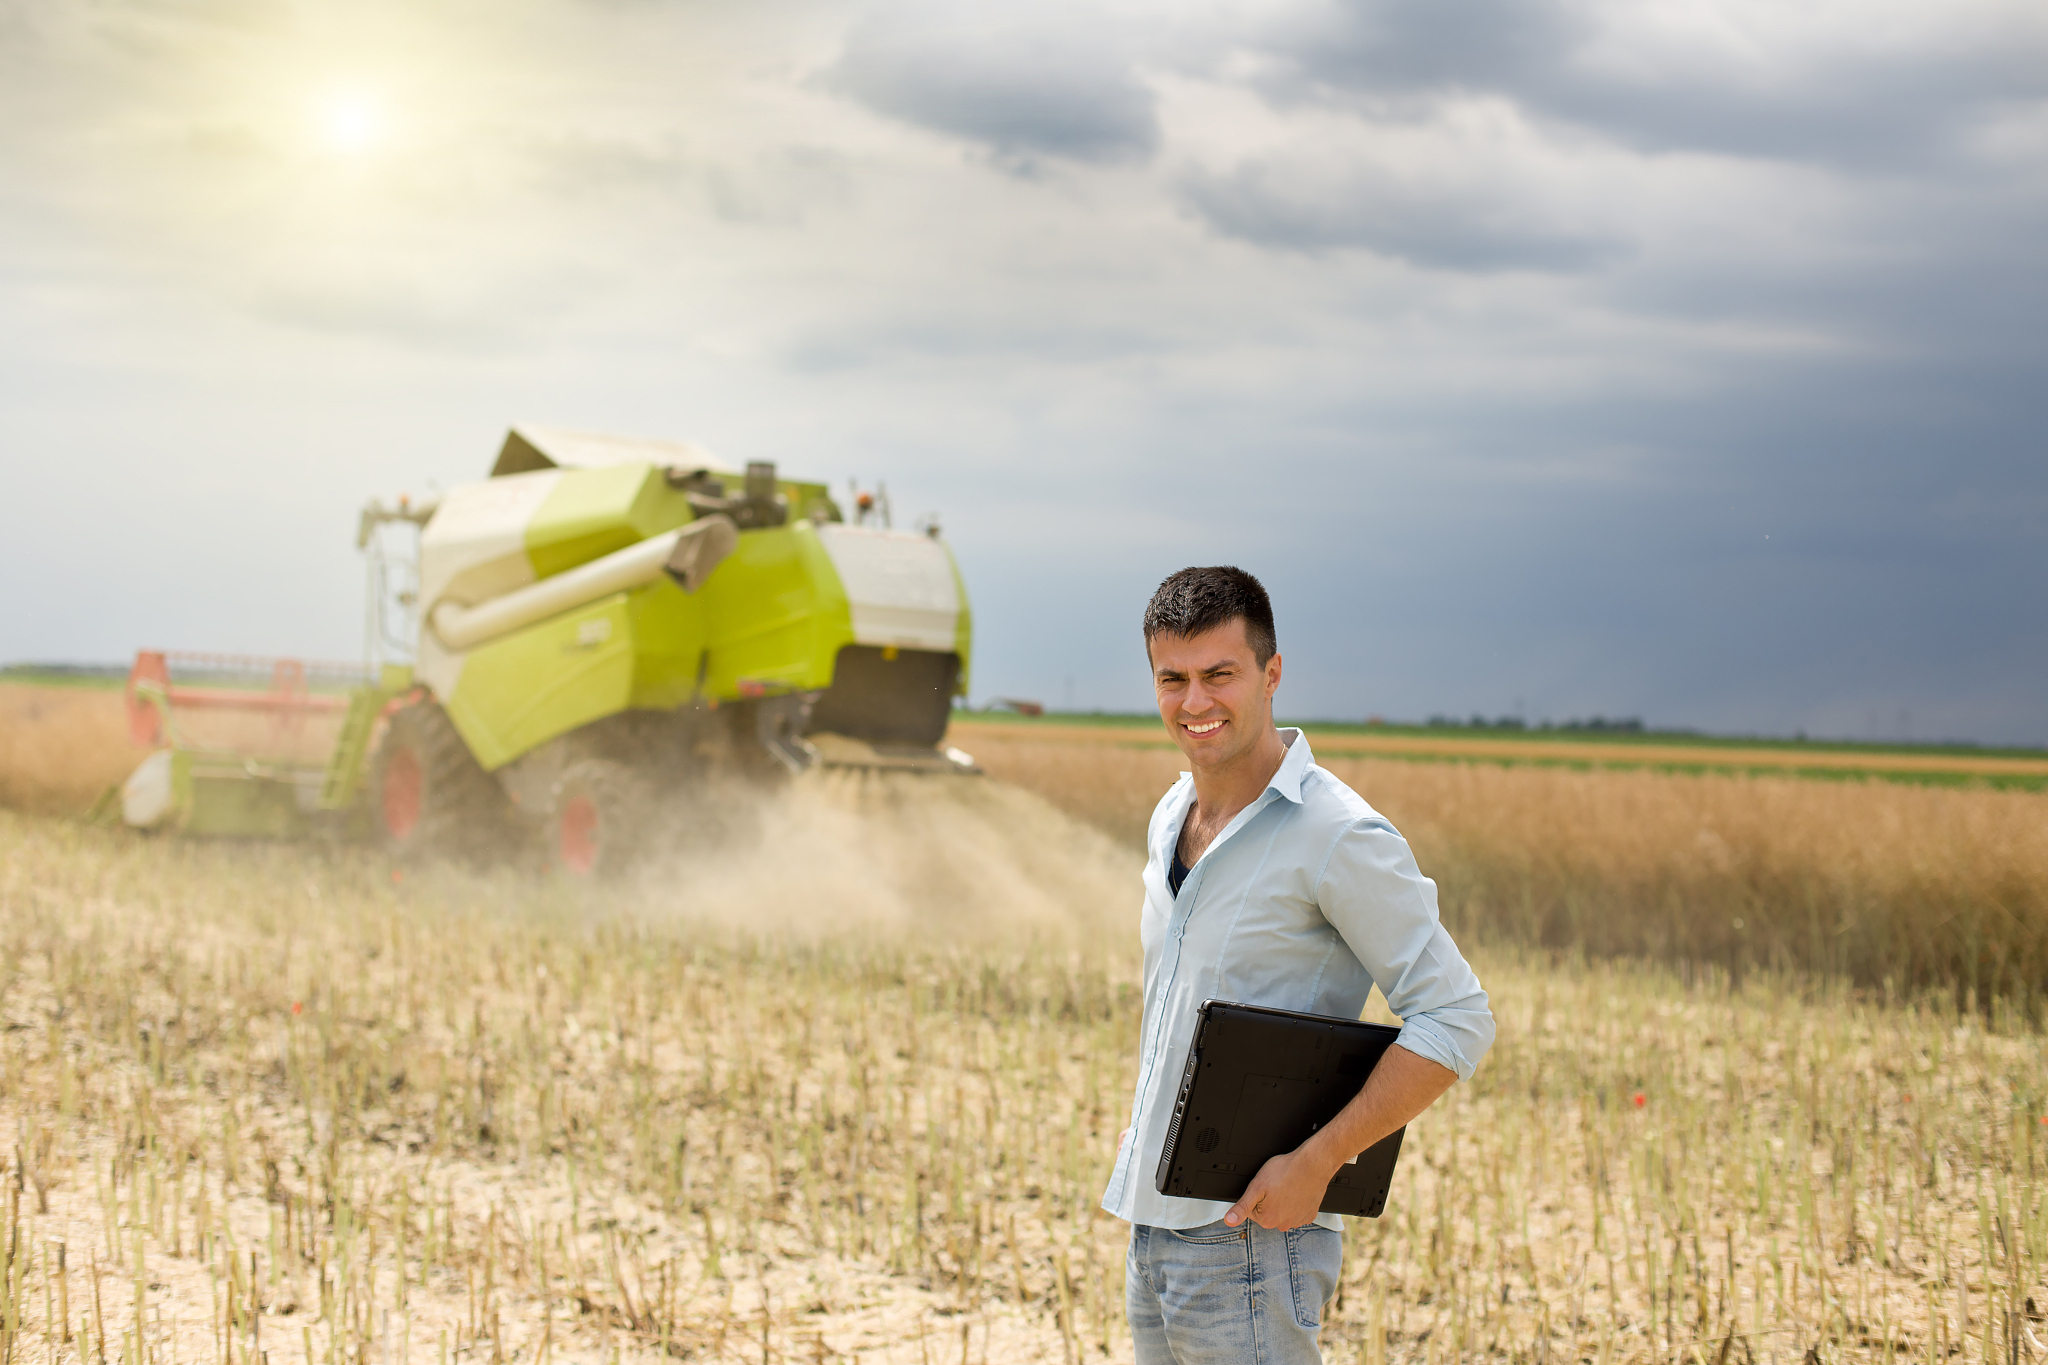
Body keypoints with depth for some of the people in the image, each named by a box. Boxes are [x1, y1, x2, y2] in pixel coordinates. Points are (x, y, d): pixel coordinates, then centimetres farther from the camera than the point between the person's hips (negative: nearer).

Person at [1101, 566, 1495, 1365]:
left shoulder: (1340, 840, -15)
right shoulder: (1172, 819, 10)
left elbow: (1455, 1022, -17)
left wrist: (1314, 1164, -20)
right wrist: (1139, 1118, 13)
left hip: (1249, 1233, -8)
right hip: (1152, 1229, 8)